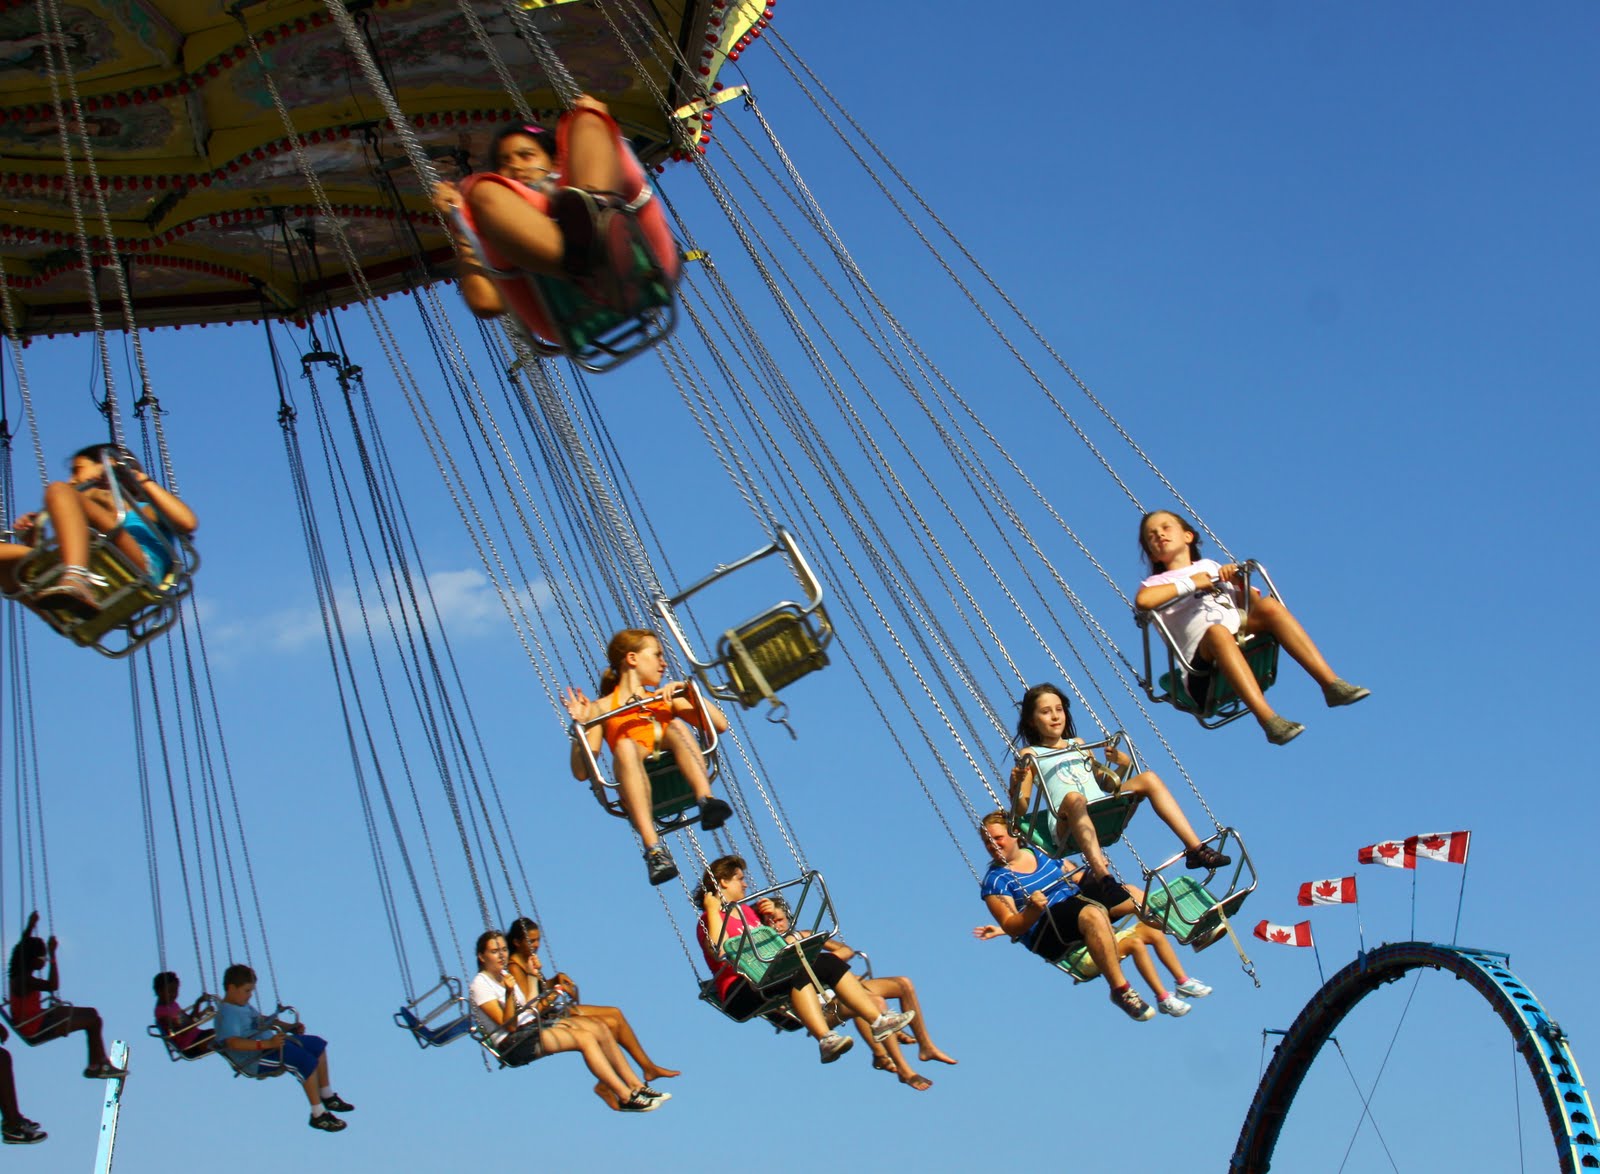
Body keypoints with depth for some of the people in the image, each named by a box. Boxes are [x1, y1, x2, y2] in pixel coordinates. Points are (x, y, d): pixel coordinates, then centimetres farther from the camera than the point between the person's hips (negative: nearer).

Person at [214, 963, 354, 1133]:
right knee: (307, 1061, -25)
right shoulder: (226, 1014, -19)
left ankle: (327, 1096, 26)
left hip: (268, 1043, 11)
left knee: (317, 1044, 13)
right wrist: (266, 1044, -41)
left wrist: (289, 1027, 20)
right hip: (255, 1059, -11)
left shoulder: (244, 1004, 14)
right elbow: (233, 1043, -34)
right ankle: (318, 1115, -16)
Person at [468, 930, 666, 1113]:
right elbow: (509, 1025, -17)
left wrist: (543, 1004, -1)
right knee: (584, 1037, -25)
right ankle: (625, 1098, -25)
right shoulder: (480, 985, -9)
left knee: (600, 1028, -9)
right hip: (514, 1044, -9)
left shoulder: (505, 975, 17)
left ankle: (636, 1086, -8)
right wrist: (509, 993, -30)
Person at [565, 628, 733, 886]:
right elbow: (582, 772, 7)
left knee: (676, 725, -20)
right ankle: (654, 848, -49)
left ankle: (706, 800, -43)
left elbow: (720, 724, 18)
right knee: (625, 745, -31)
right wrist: (581, 726, -5)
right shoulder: (602, 709, 18)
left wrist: (689, 691, 9)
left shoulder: (667, 698, 30)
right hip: (643, 790, -2)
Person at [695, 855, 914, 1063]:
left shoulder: (746, 910, 27)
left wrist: (769, 914, 18)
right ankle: (825, 1039, -49)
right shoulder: (708, 920, 2)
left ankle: (877, 1020, -15)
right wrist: (712, 910, -14)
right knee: (798, 972, -34)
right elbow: (719, 952, -18)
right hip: (740, 991, -9)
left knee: (827, 961, -7)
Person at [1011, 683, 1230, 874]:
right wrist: (1015, 784, -17)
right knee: (1074, 797, -39)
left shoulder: (1078, 744, 29)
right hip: (1068, 826, -5)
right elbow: (1019, 811, 3)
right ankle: (1103, 877, -58)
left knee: (1149, 778, -10)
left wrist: (1121, 761, 12)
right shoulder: (1031, 755, 12)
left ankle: (1195, 849, -20)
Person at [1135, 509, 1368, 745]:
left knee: (1269, 605, -21)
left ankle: (1331, 683, -29)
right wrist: (1190, 584, -3)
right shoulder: (1157, 583, 18)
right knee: (1217, 631, -36)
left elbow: (1253, 601, 27)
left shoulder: (1212, 566, 32)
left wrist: (1239, 580, 10)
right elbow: (1142, 601, -9)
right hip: (1204, 662, -4)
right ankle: (1268, 719, -51)